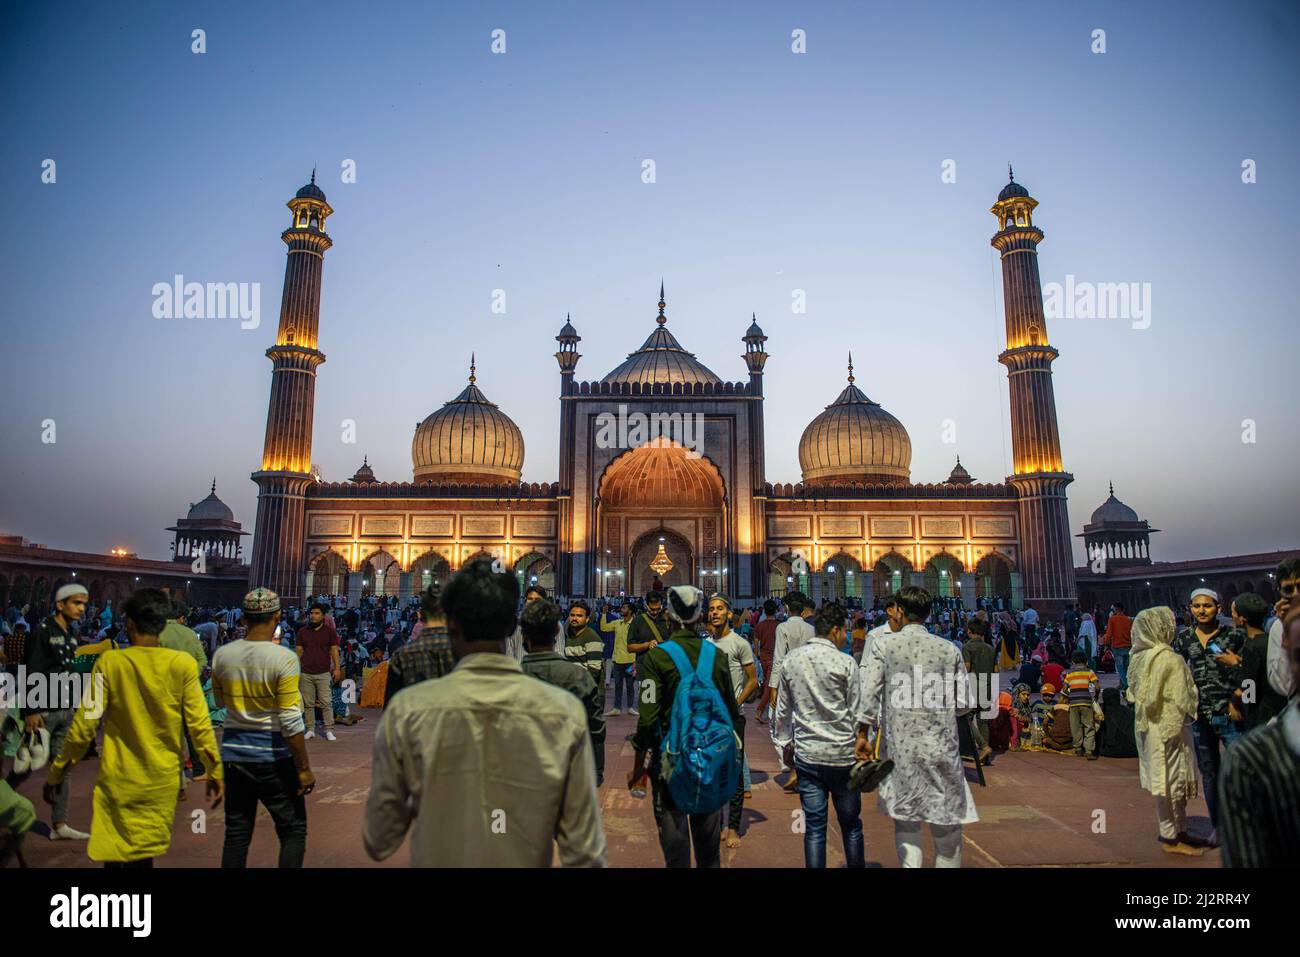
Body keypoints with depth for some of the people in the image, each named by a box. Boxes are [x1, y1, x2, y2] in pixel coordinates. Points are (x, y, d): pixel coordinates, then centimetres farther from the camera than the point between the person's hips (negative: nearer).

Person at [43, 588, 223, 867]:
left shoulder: (109, 662, -9)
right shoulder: (182, 664, -9)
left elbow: (84, 725, -7)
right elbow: (199, 724, -8)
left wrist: (56, 773, 7)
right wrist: (215, 772, 3)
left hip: (119, 779, -1)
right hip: (163, 779, 1)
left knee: (115, 854, 12)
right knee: (144, 853, 17)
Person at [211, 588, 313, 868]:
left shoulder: (222, 655, -2)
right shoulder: (283, 658, -17)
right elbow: (290, 721, -18)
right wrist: (304, 768, -11)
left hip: (233, 753, 5)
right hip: (273, 758, -5)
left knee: (237, 833, 15)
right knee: (293, 831, 8)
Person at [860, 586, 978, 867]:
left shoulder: (884, 644, -5)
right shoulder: (949, 649, 0)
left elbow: (869, 696, -8)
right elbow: (964, 704, 4)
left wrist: (866, 732, 7)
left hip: (900, 747, -1)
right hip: (941, 747, 1)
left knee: (906, 821, 13)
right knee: (947, 823, 15)